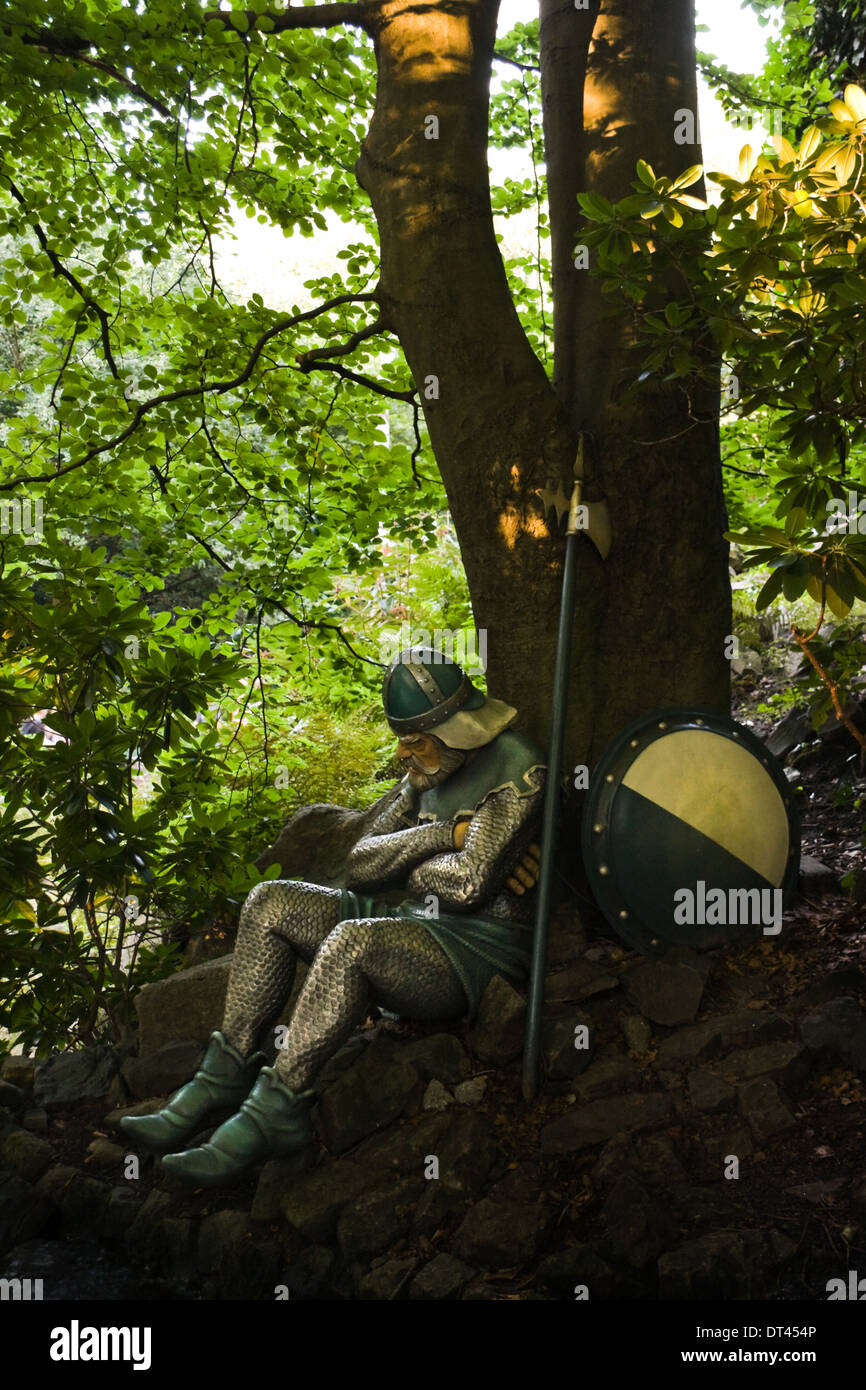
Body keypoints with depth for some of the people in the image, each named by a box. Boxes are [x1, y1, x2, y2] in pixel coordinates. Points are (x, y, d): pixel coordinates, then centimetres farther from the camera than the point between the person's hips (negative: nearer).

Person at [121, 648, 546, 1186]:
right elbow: (361, 864, 5)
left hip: (479, 949, -9)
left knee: (350, 942, -36)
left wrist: (408, 865, -2)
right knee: (271, 903, -4)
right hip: (413, 925, 9)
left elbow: (469, 885, -22)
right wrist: (447, 835, -8)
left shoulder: (516, 769, -13)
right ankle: (226, 1079, -6)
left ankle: (276, 1111, -25)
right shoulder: (426, 773, 13)